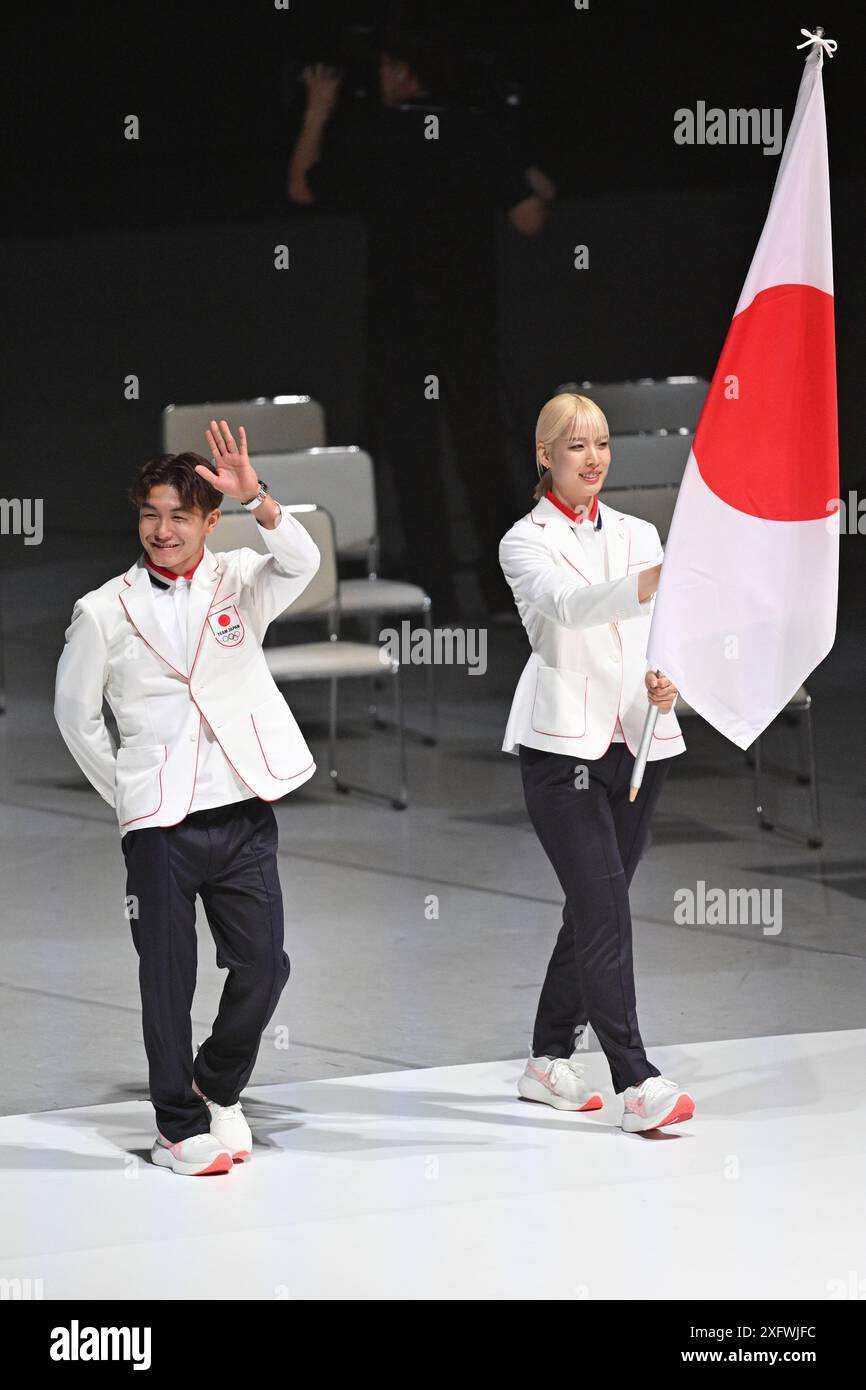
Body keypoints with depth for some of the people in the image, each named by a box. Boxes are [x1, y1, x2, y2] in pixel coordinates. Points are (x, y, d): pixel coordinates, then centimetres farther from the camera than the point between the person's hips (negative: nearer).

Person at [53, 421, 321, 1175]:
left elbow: (301, 561, -18)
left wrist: (255, 496, -34)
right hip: (158, 826, -1)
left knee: (262, 965, 1)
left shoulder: (239, 583, 3)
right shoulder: (105, 612, 1)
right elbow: (75, 715, 10)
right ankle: (181, 1127, 11)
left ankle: (218, 1090, 25)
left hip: (244, 813, 1)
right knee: (169, 979, 1)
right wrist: (126, 796, 8)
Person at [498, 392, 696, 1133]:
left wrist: (666, 681, -12)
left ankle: (550, 1059, 22)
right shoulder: (526, 543, -1)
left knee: (595, 908, 10)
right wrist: (654, 583, -40)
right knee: (603, 905, -14)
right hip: (564, 743, -5)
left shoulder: (639, 535, 15)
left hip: (639, 740, 5)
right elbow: (568, 606, -22)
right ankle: (636, 1080, -18)